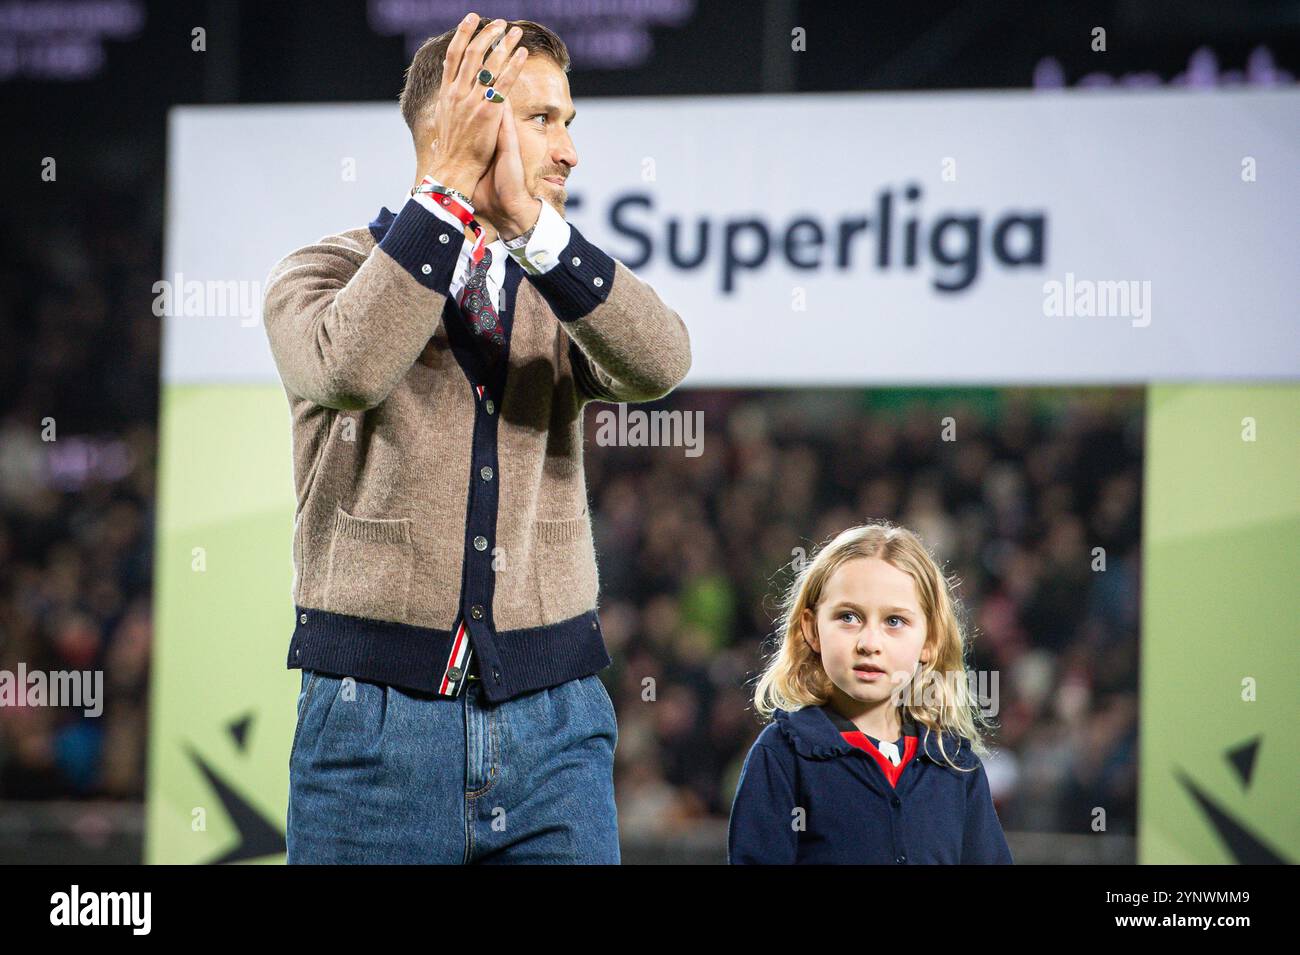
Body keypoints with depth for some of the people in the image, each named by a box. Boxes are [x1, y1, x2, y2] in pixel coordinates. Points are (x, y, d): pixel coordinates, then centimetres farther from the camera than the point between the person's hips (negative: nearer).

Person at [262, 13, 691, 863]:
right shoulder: (329, 274, 3)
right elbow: (351, 368, -22)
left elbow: (658, 365, -11)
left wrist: (530, 219, -21)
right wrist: (449, 189, -18)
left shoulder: (561, 288, 11)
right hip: (377, 714, -3)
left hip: (554, 717, 3)